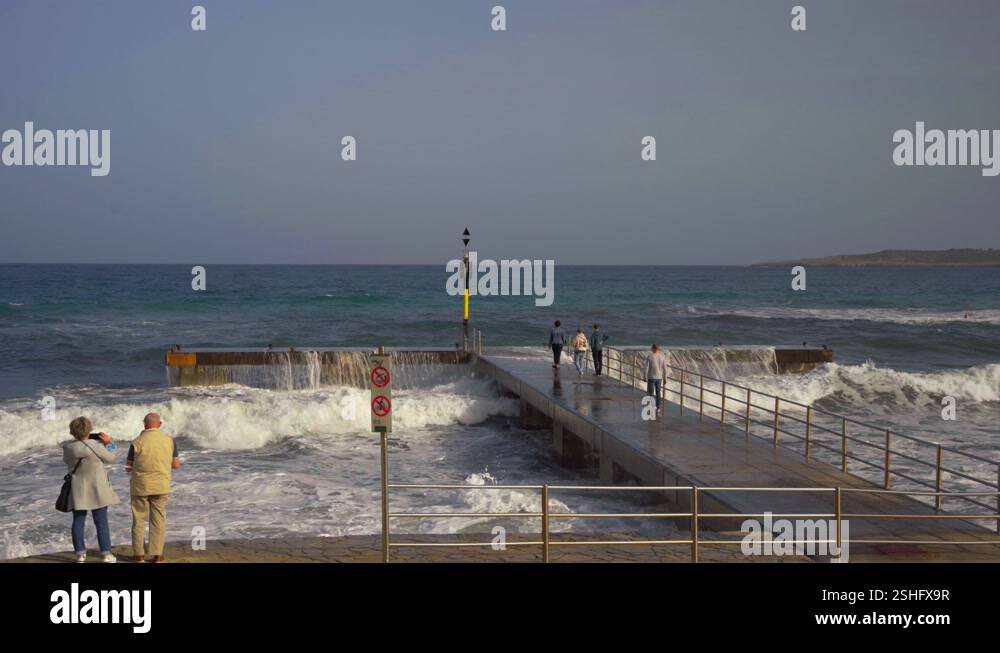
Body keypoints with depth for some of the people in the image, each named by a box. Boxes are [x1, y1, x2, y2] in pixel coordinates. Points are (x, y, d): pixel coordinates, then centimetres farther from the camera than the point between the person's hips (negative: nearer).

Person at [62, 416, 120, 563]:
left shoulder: (67, 447, -7)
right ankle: (107, 554, 4)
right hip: (97, 490, -3)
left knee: (78, 522, 10)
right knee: (101, 522, 3)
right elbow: (110, 458, -5)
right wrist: (108, 443, 11)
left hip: (77, 491, 3)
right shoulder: (96, 447, -19)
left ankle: (80, 554, 9)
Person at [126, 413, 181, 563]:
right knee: (158, 519, 9)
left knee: (139, 519, 10)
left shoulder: (137, 443, -11)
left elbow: (128, 468, -4)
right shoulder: (169, 440, -5)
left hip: (140, 487, -2)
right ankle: (157, 554, 7)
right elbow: (176, 465, 2)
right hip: (161, 487, 2)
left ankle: (139, 554, 13)